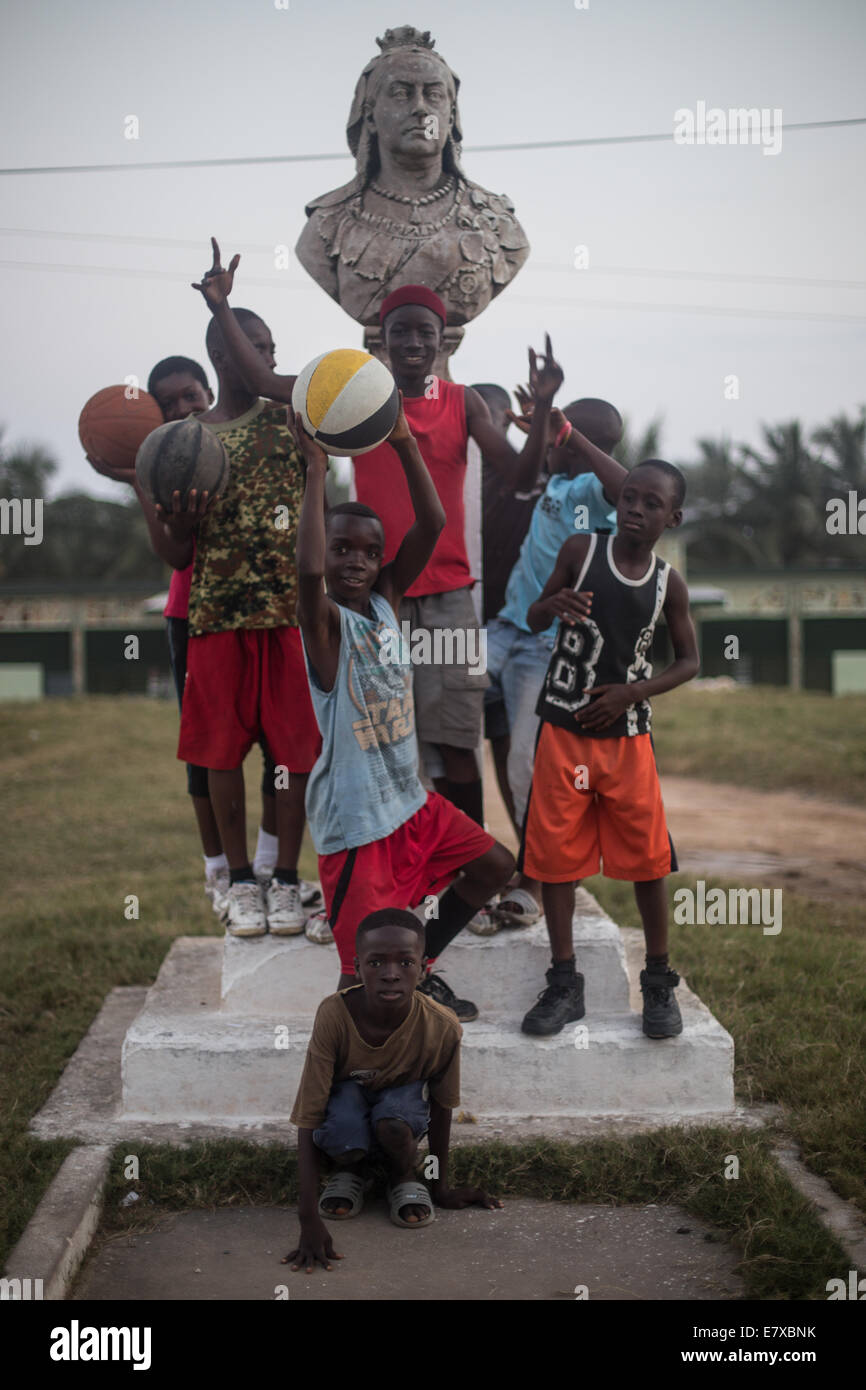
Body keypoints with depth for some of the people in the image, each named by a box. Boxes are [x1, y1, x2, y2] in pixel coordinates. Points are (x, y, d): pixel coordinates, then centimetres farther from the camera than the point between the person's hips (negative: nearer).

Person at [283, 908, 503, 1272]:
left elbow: (441, 1106, -9)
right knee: (344, 1126, -36)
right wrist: (309, 1220, -35)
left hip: (402, 1096, 1)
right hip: (348, 1096, -1)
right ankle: (349, 1170, 1)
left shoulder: (442, 1027, -29)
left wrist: (441, 1187, 1)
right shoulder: (335, 1014, -33)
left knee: (393, 1118, -35)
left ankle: (402, 1175, 0)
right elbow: (308, 1117, -29)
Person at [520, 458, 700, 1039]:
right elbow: (534, 621, 6)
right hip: (564, 729, 0)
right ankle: (565, 984, 14)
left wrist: (632, 692, -8)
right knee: (556, 854, 2)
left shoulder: (669, 583, 0)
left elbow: (689, 660, 8)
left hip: (628, 735, 0)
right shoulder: (580, 551, -2)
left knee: (648, 859, 2)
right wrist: (552, 605, -18)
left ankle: (660, 983, 17)